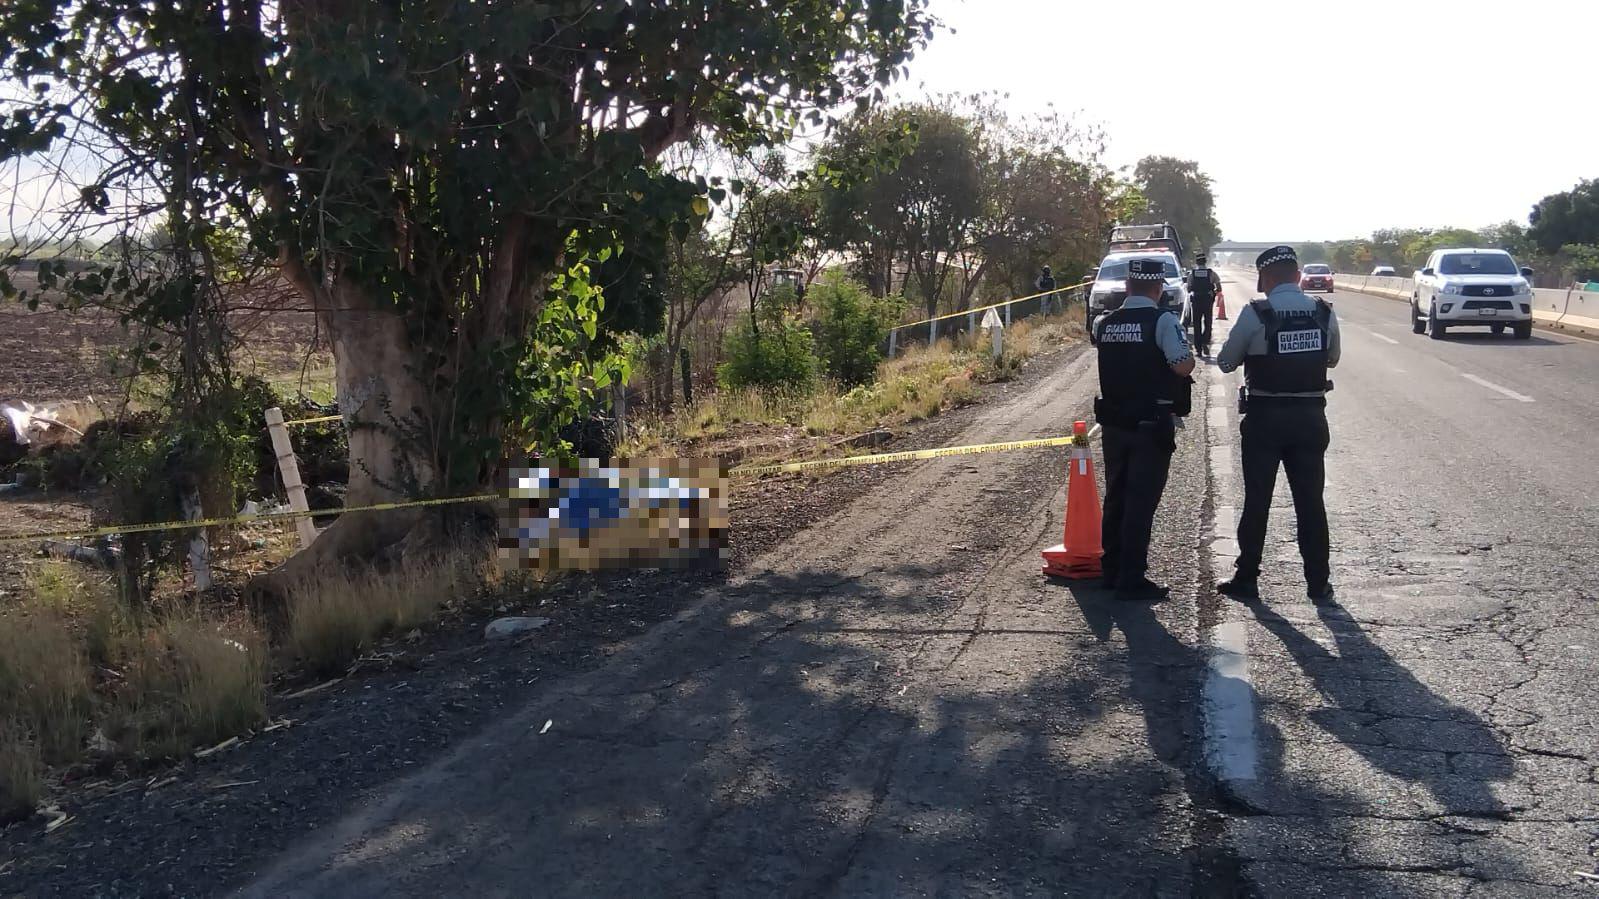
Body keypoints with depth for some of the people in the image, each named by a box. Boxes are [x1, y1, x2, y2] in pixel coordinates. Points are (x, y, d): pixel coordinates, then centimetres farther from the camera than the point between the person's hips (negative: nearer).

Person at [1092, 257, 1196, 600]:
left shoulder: (1104, 323, 4)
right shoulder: (1163, 321, -14)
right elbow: (1183, 366, -23)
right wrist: (1188, 352, -3)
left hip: (1113, 423, 6)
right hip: (1152, 425, -6)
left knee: (1115, 496, 16)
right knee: (1141, 501, -1)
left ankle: (1112, 571, 24)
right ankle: (1131, 580, 2)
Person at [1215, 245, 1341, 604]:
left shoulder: (1255, 314, -14)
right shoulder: (1324, 313, -2)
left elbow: (1225, 362, -5)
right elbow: (1332, 358, 14)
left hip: (1265, 416, -3)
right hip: (1311, 416, 3)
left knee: (1257, 501, 7)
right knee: (1311, 501, 10)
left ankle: (1246, 580, 14)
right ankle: (1318, 583, 16)